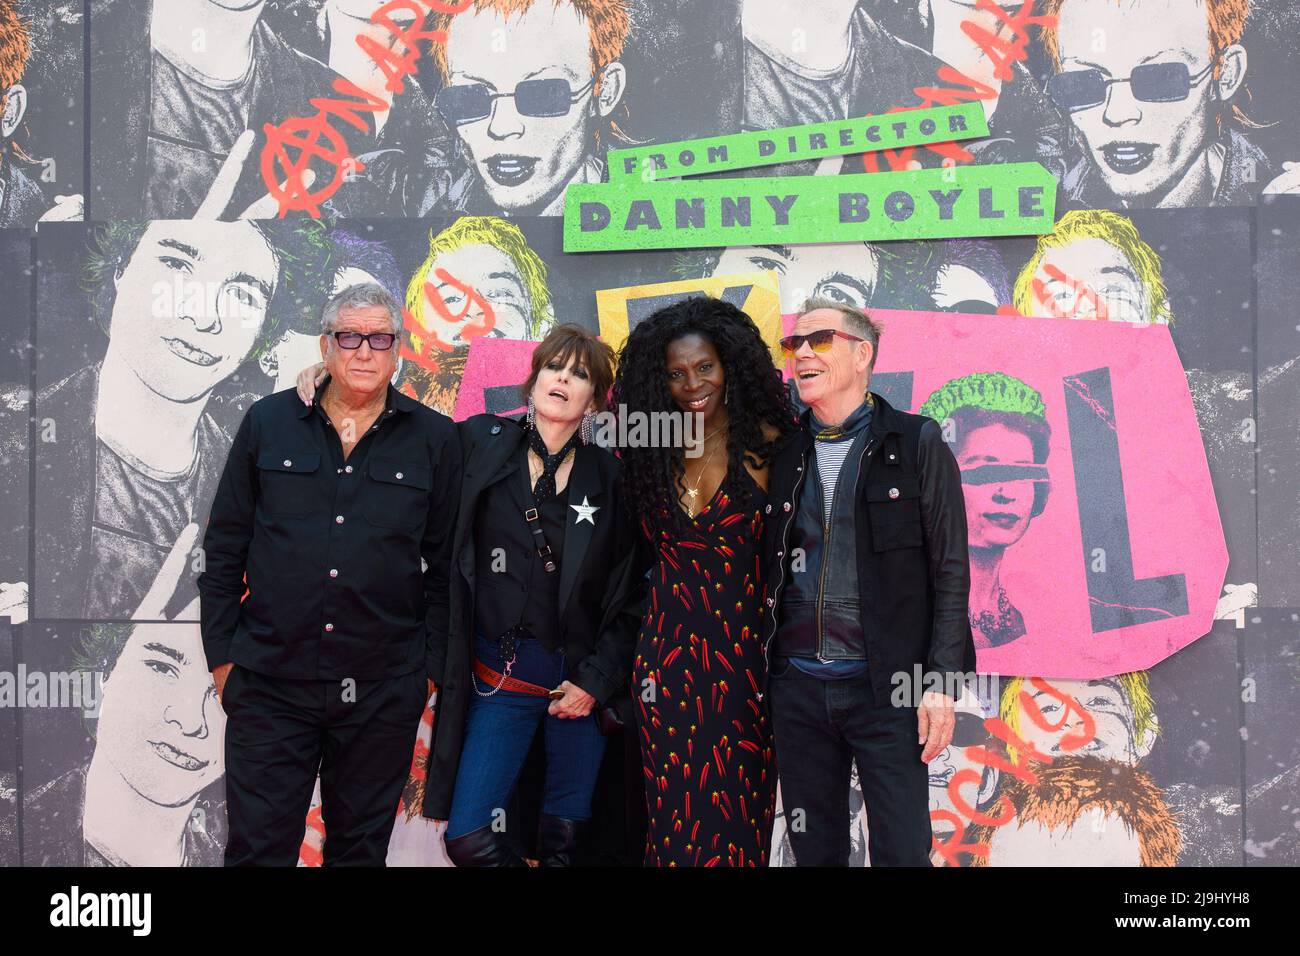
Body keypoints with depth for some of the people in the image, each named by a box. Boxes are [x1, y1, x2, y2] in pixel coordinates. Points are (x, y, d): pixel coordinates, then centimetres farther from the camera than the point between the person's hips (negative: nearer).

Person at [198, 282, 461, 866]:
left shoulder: (435, 440, 3)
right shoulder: (268, 423, 5)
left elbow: (446, 565, 6)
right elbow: (224, 549, 8)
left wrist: (430, 664, 3)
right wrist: (221, 655, 6)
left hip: (383, 690, 0)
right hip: (270, 685, 0)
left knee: (360, 845, 13)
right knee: (258, 846, 3)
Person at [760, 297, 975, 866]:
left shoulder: (916, 442, -1)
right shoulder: (783, 454, 10)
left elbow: (950, 571, -4)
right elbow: (768, 570, 13)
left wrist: (941, 683, -10)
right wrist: (762, 678, 6)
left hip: (886, 685, -4)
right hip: (796, 685, 4)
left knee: (902, 850, 0)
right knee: (814, 850, 12)